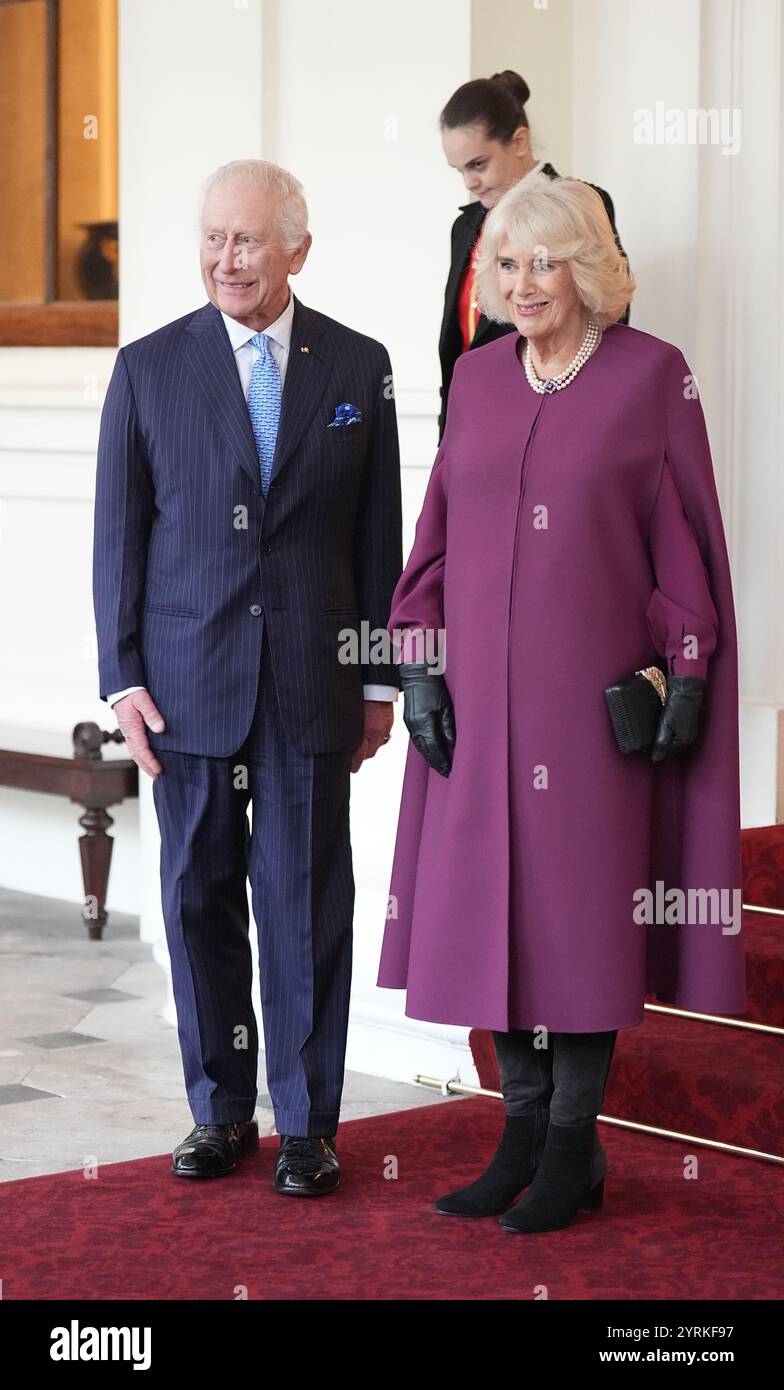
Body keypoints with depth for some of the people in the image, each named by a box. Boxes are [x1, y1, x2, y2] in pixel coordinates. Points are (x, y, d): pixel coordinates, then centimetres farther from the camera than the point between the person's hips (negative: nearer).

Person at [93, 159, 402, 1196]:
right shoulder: (149, 368, 3)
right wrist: (124, 676, -3)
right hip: (187, 681, 1)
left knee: (307, 903, 3)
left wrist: (380, 677, 5)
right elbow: (118, 534, 3)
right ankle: (221, 1110, 20)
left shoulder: (358, 367, 5)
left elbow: (379, 532, 7)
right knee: (199, 898, 7)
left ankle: (307, 1122, 13)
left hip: (312, 684, 0)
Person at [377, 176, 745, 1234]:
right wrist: (420, 661, 3)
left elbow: (688, 538, -2)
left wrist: (687, 673, -8)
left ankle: (576, 1145, 11)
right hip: (480, 689, 4)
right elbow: (438, 531, 12)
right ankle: (524, 1133, 16)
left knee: (584, 903, 0)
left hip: (593, 691, -4)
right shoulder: (478, 377, 9)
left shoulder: (653, 375, -2)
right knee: (488, 902, 5)